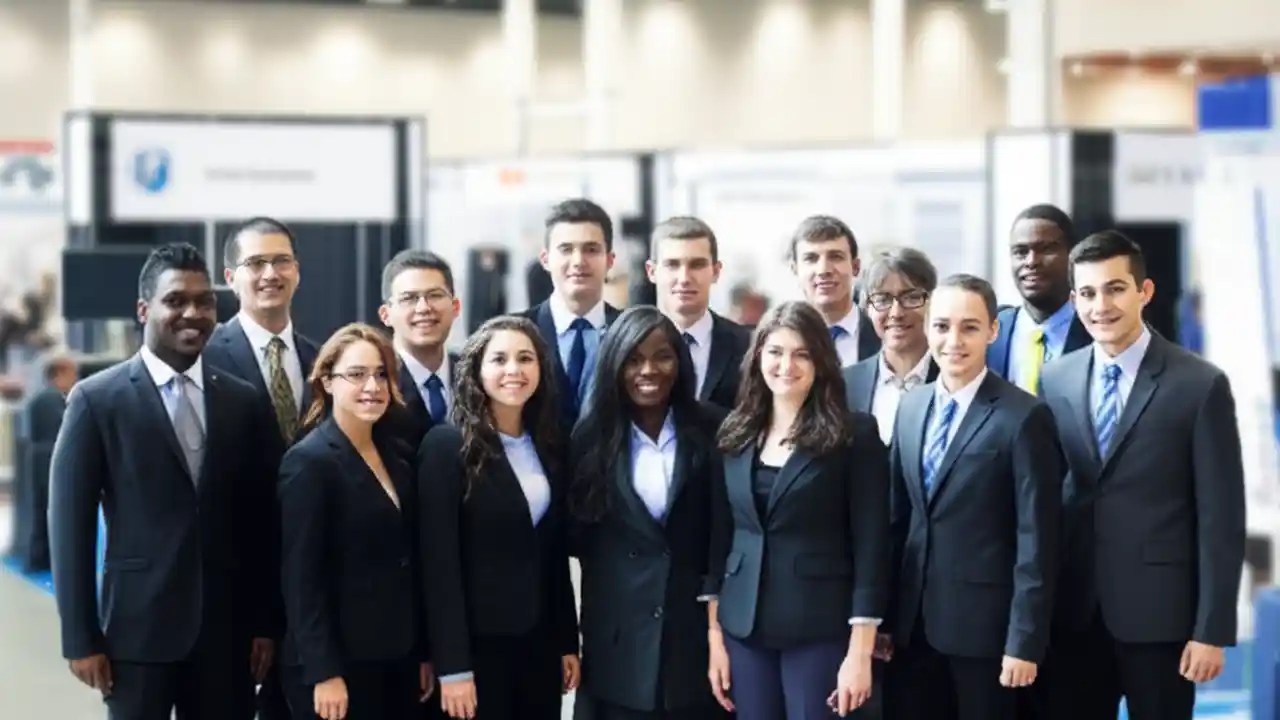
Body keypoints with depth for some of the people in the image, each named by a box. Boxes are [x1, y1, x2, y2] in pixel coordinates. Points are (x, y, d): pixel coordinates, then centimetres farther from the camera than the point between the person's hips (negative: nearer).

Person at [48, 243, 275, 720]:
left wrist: (264, 622, 8)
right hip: (138, 626, -3)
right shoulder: (96, 400, -2)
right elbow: (70, 524, -3)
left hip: (225, 628, 3)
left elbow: (259, 521, 11)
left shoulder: (242, 401, 9)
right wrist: (80, 637, -7)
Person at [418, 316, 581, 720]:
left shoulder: (549, 446, 9)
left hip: (539, 642, 6)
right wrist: (452, 666, -17)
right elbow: (439, 562, -14)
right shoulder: (447, 445, -10)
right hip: (478, 643, -6)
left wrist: (568, 642, 10)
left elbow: (556, 554, 13)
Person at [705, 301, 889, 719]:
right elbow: (718, 536, 11)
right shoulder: (735, 435, 9)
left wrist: (860, 651, -12)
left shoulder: (854, 435, -4)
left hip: (820, 629, -4)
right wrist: (714, 636, 6)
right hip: (745, 628, 4)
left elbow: (871, 544, -7)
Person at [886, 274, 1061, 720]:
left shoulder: (1023, 417, -10)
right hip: (913, 624, 6)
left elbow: (1036, 540, -12)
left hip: (985, 625, -6)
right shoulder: (911, 407, 10)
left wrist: (1025, 641, -16)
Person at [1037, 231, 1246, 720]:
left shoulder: (1201, 386, -5)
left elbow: (1220, 518, -6)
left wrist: (1212, 629, -10)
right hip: (1071, 615, 4)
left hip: (1159, 614, -3)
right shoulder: (1054, 381, 7)